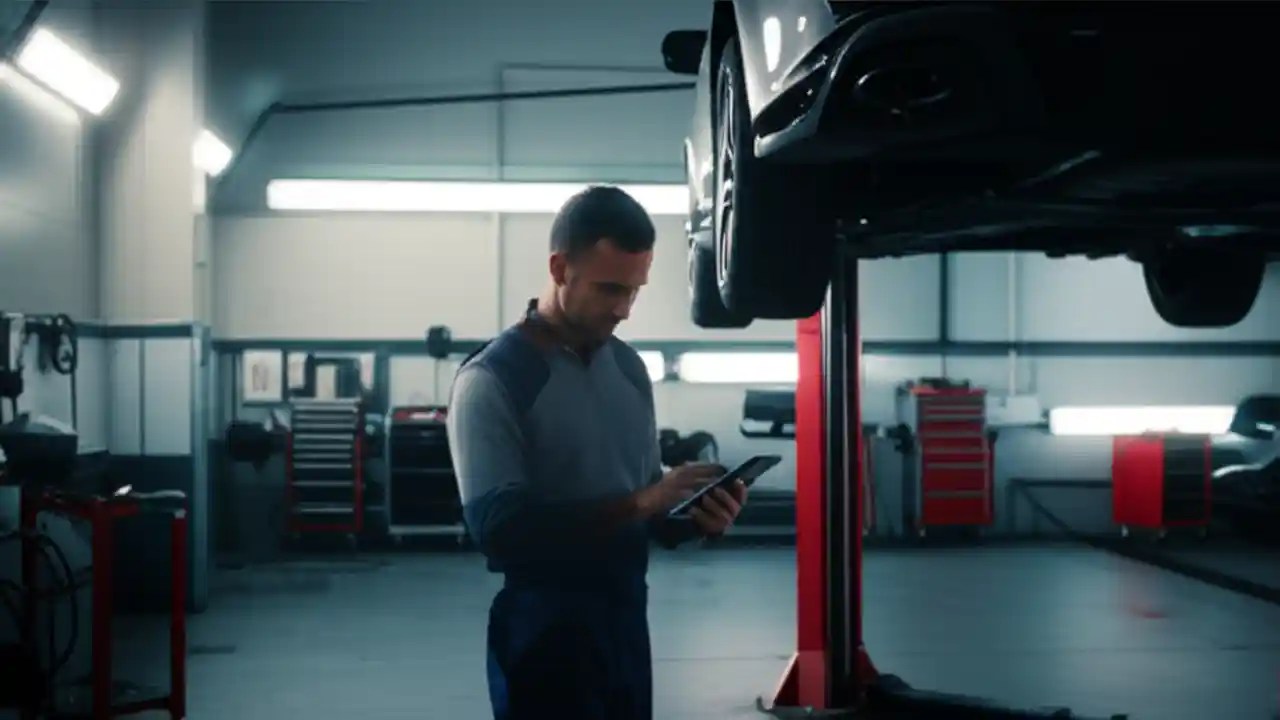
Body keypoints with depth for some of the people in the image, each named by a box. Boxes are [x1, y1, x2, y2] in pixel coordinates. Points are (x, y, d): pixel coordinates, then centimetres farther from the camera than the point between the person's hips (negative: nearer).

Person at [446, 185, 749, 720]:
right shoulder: (491, 380, -12)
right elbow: (499, 526, -22)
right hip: (544, 628, -7)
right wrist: (640, 503, -24)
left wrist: (695, 519, -8)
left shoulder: (629, 367, 9)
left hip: (627, 617, 7)